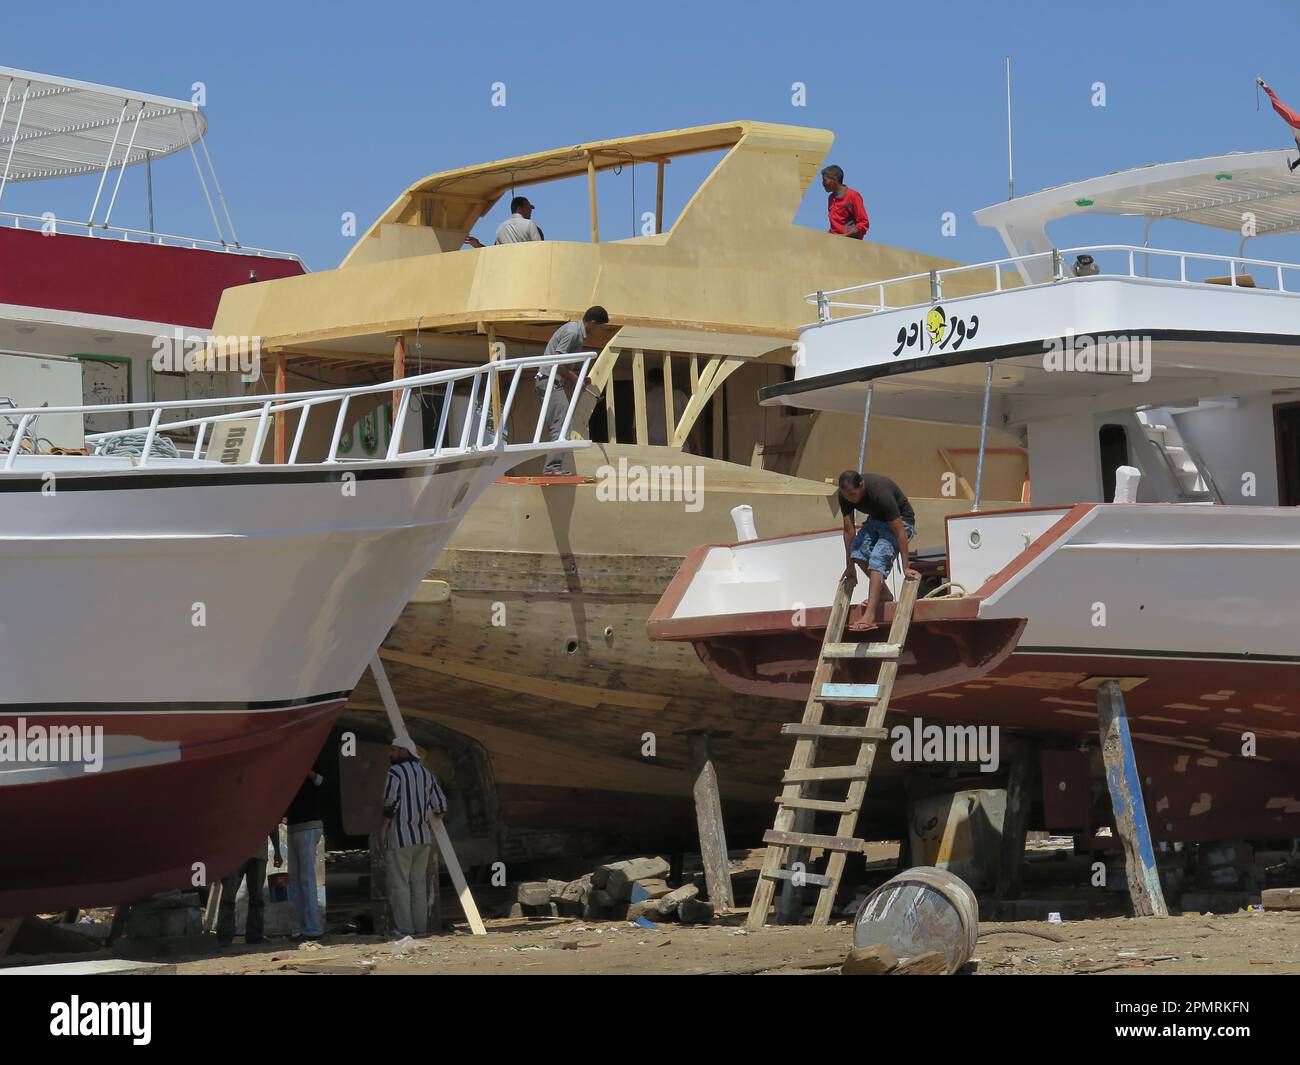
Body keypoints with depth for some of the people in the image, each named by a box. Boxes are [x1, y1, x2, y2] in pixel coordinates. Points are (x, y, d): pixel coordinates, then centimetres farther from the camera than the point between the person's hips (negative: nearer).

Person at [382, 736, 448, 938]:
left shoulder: (395, 772, -7)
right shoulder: (425, 774, 13)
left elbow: (391, 803, -15)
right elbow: (440, 804, 11)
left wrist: (384, 828, -8)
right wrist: (434, 815, 32)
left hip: (401, 837, -7)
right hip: (423, 835, 7)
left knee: (399, 883, -3)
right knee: (419, 883, 11)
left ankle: (404, 927, -6)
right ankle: (421, 926, 11)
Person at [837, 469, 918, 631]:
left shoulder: (881, 494, -37)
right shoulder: (844, 495, -19)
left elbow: (899, 532, -32)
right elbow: (848, 531, -9)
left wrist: (906, 567, -29)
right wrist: (849, 567, -6)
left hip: (900, 521, -7)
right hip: (875, 519, 7)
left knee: (877, 559, -26)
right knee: (857, 551, -19)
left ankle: (869, 617, -36)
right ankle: (884, 594, 1)